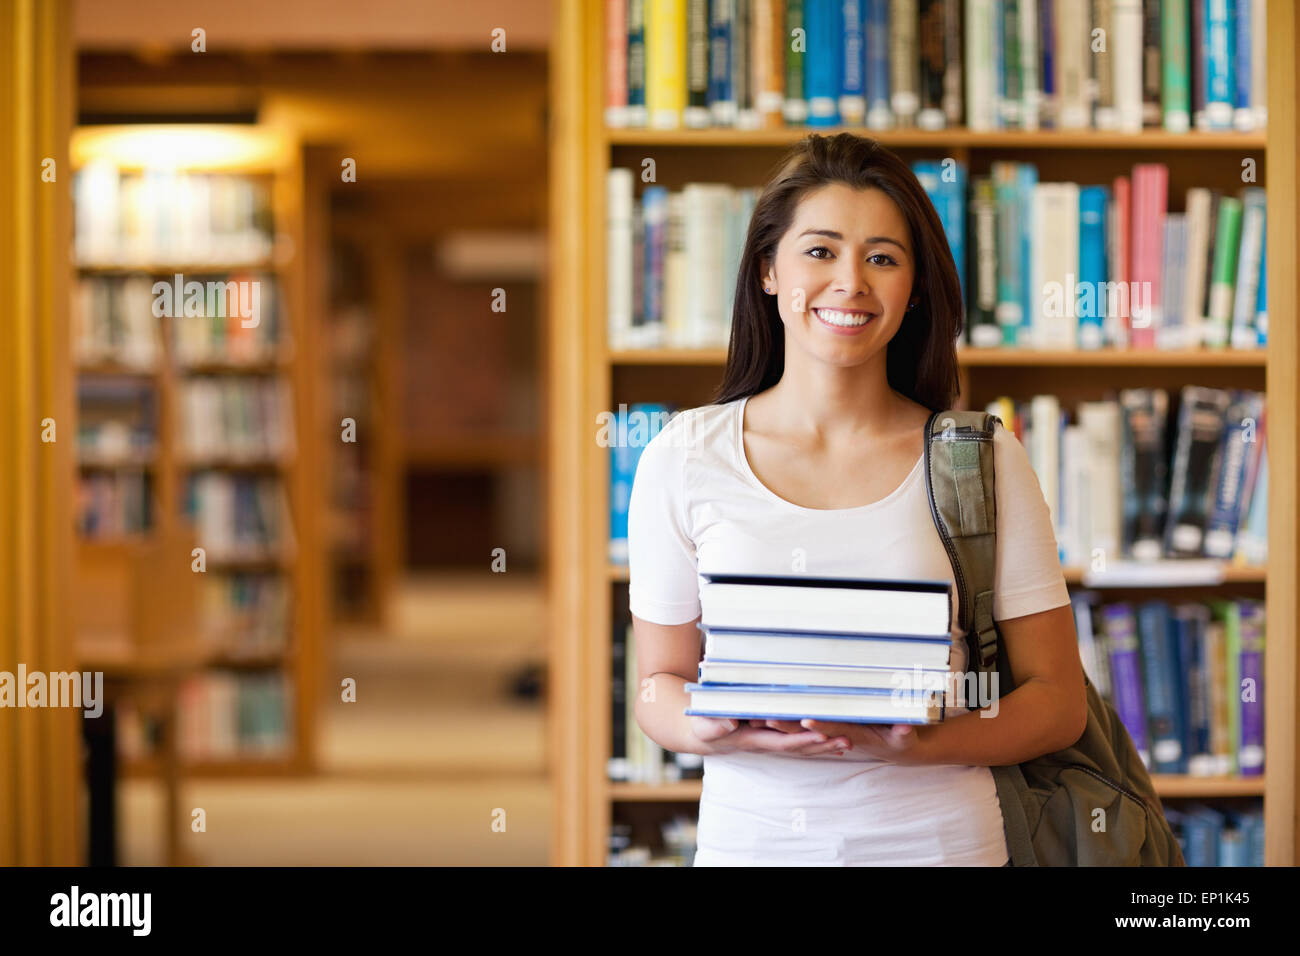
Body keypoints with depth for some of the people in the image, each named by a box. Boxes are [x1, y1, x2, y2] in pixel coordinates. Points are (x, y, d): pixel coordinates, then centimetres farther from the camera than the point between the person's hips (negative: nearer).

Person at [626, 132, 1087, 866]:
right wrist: (717, 730, -15)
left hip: (936, 840, 0)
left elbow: (1059, 702, -1)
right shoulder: (685, 459, 0)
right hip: (748, 838, 1)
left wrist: (920, 745, -17)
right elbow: (661, 680, 6)